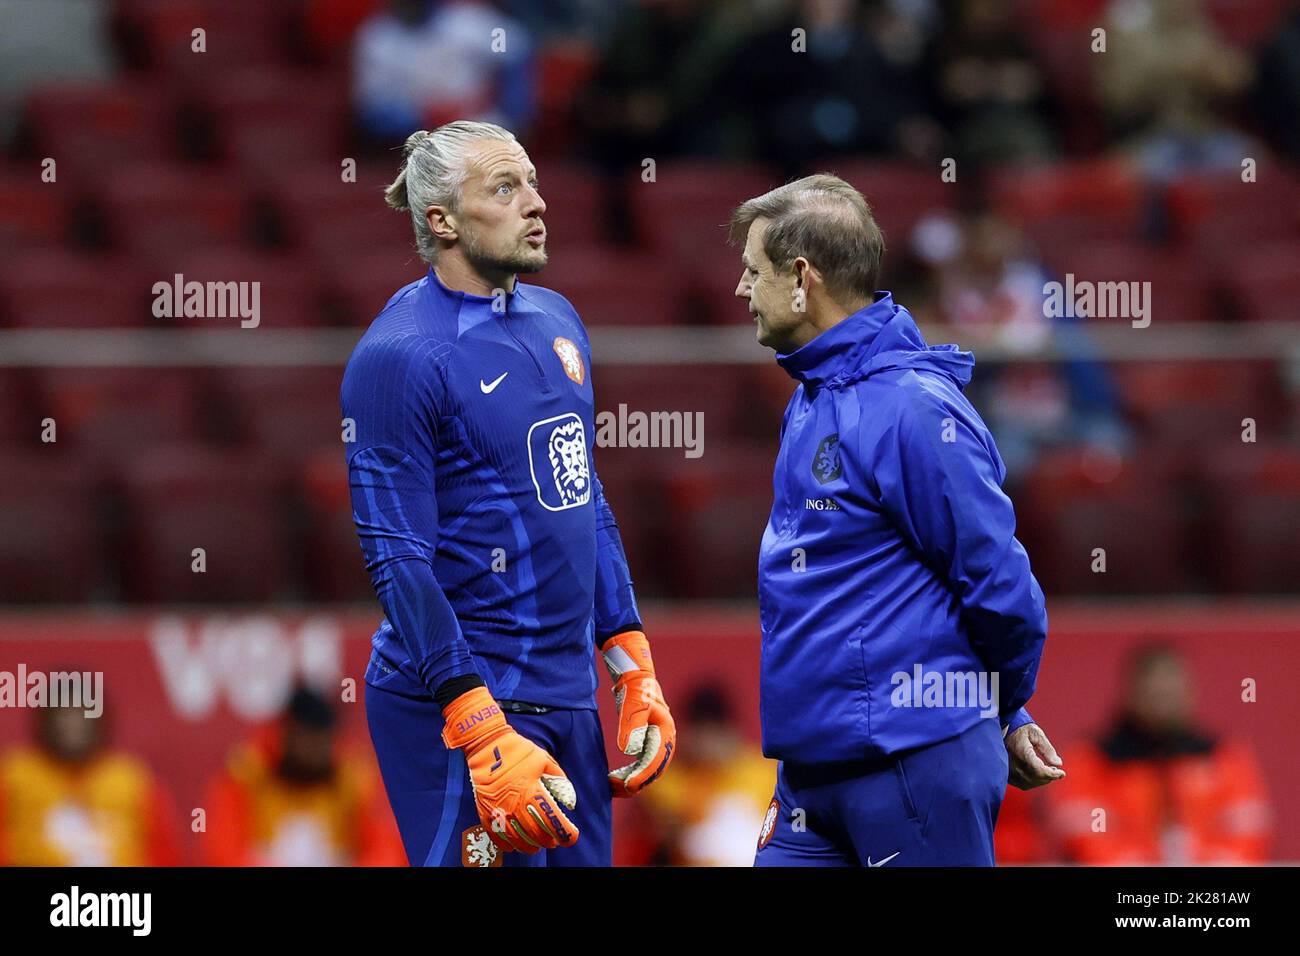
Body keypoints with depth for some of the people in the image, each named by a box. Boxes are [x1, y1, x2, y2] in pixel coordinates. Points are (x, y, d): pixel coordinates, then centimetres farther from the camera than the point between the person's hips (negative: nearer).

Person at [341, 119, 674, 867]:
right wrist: (486, 738, -23)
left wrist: (635, 674, 14)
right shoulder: (400, 356, -13)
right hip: (462, 697, -8)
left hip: (570, 697, 8)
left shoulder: (555, 321, 12)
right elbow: (399, 562, -17)